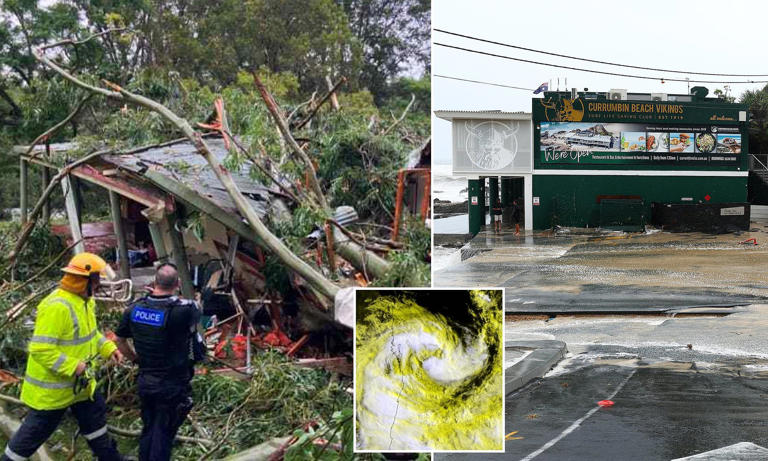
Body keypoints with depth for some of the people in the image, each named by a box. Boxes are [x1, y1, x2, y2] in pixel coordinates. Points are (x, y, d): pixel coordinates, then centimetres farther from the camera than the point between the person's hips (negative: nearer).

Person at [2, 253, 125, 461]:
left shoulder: (85, 301, 1)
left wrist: (109, 348, 4)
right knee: (35, 432, 6)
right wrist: (73, 366, -30)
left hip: (80, 381, 9)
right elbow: (41, 350, -32)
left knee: (95, 417, 22)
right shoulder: (57, 307, -30)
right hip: (52, 386, -9)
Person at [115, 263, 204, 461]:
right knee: (163, 434, 6)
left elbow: (120, 341, 7)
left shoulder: (134, 308, -6)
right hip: (172, 385, -5)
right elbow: (196, 313, 1)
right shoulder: (183, 310, -23)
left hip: (145, 382, 5)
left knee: (148, 429, 21)